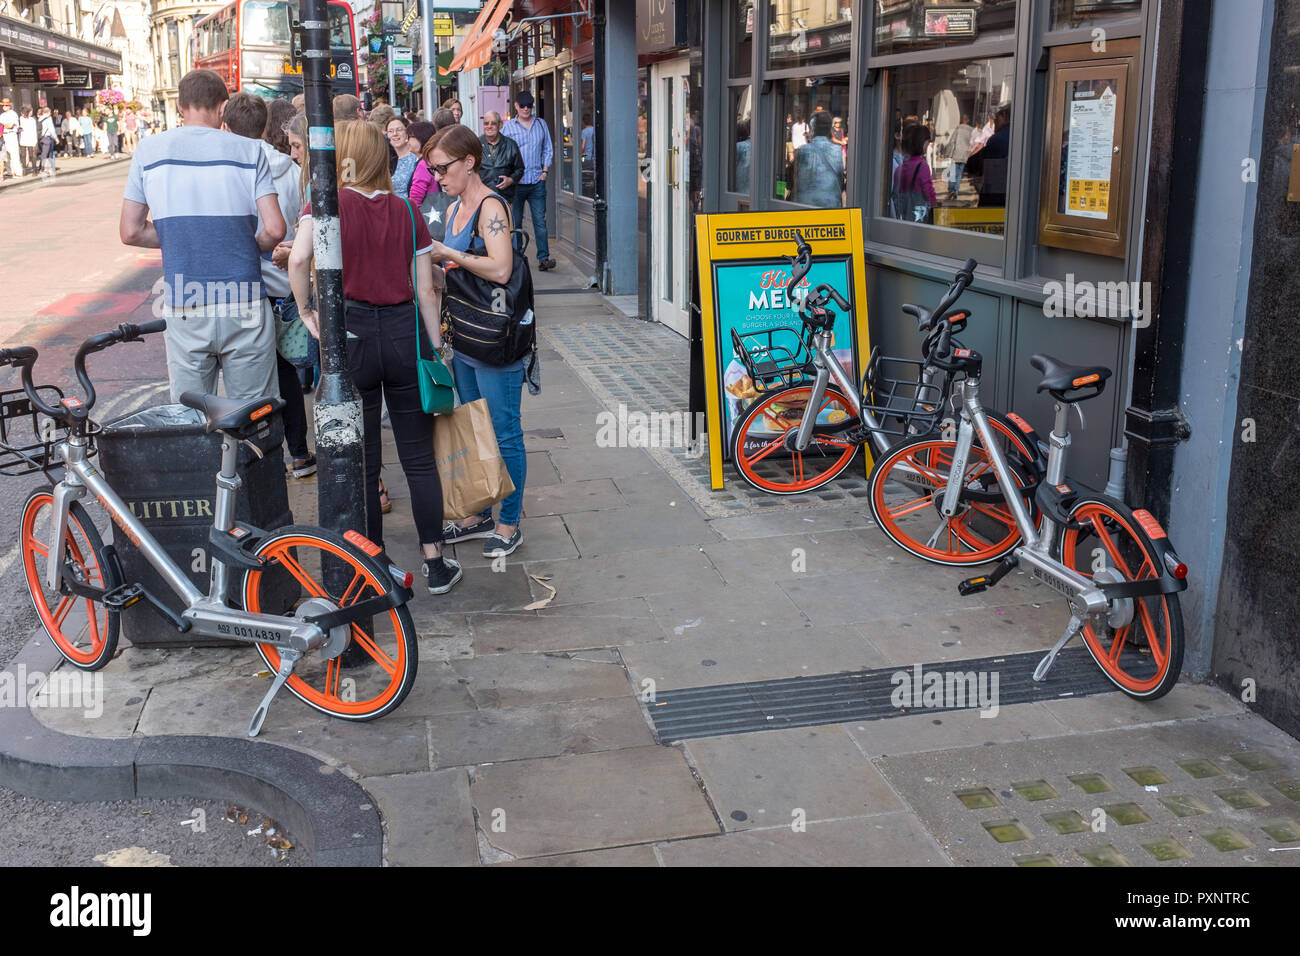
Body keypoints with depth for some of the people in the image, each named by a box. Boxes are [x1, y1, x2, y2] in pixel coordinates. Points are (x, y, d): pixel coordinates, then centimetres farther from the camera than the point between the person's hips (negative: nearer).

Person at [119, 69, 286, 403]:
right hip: (244, 310, -1)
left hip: (183, 311, 2)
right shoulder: (248, 150, -2)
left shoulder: (149, 150, 3)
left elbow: (131, 232, 4)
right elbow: (274, 229, -8)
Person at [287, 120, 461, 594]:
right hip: (404, 330, 3)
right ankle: (435, 564, 15)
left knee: (360, 462, 10)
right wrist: (436, 346, 10)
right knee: (419, 457, 10)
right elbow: (426, 289, 3)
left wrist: (306, 311, -6)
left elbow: (298, 258, -22)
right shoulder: (406, 212, 4)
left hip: (349, 334, -2)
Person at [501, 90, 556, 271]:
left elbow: (548, 149, 16)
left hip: (537, 181, 2)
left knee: (540, 220, -3)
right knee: (515, 221, 3)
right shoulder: (508, 127, 3)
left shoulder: (541, 124, 11)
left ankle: (543, 258, -5)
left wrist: (545, 171, 5)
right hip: (516, 182, -1)